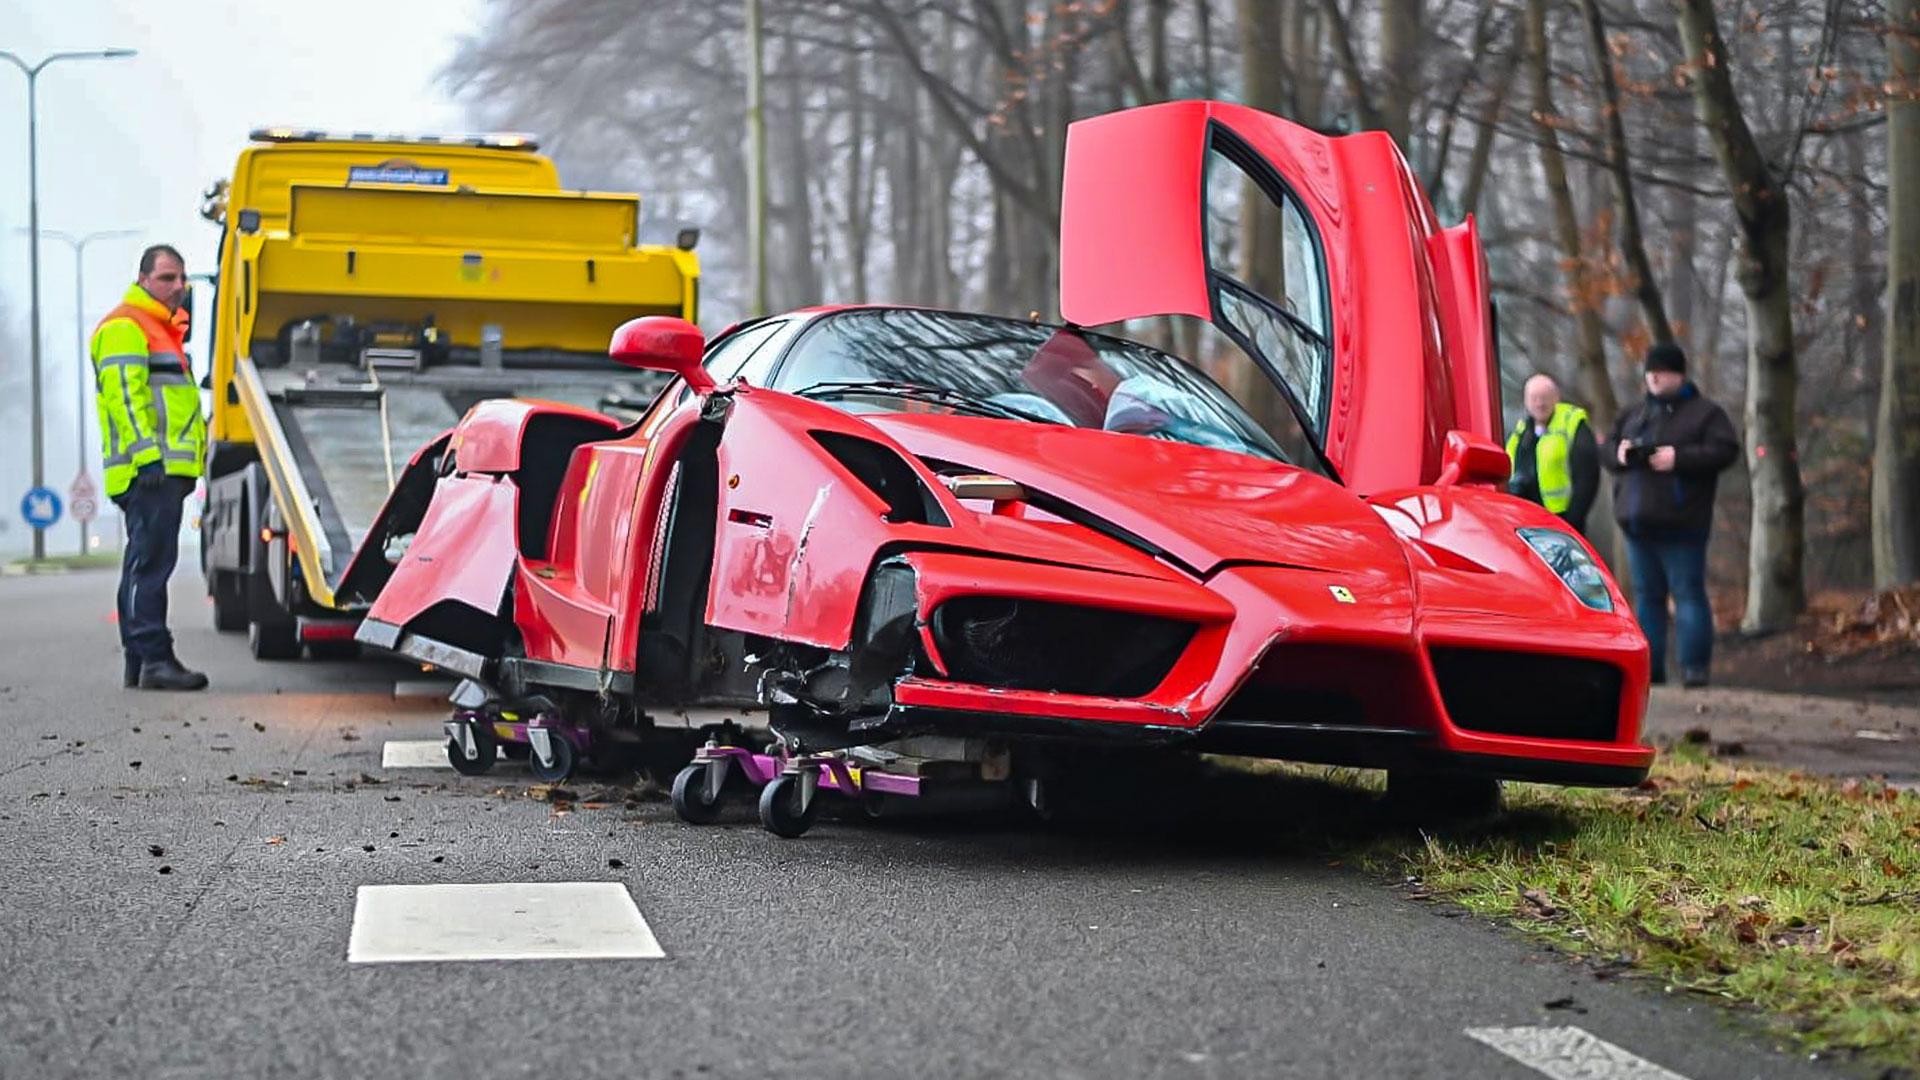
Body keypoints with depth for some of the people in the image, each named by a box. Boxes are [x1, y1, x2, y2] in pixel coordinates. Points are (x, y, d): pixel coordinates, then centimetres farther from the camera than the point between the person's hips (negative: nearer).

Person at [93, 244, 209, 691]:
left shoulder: (162, 330, 26)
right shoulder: (124, 327, -6)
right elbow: (124, 395, -16)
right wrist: (148, 454, -24)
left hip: (166, 469, 11)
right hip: (150, 470, -11)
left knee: (147, 565, 11)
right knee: (150, 562, -14)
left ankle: (140, 662, 14)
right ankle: (153, 658, -18)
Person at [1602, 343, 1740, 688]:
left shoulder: (1704, 413, 1)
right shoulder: (1634, 414, 20)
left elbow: (1725, 450, -11)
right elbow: (1606, 449, 21)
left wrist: (1679, 458, -19)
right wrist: (1619, 452, -3)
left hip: (1680, 525, -6)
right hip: (1637, 520, 6)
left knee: (1688, 592, -7)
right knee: (1646, 595, 9)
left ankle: (1694, 667, -8)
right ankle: (1649, 666, 13)